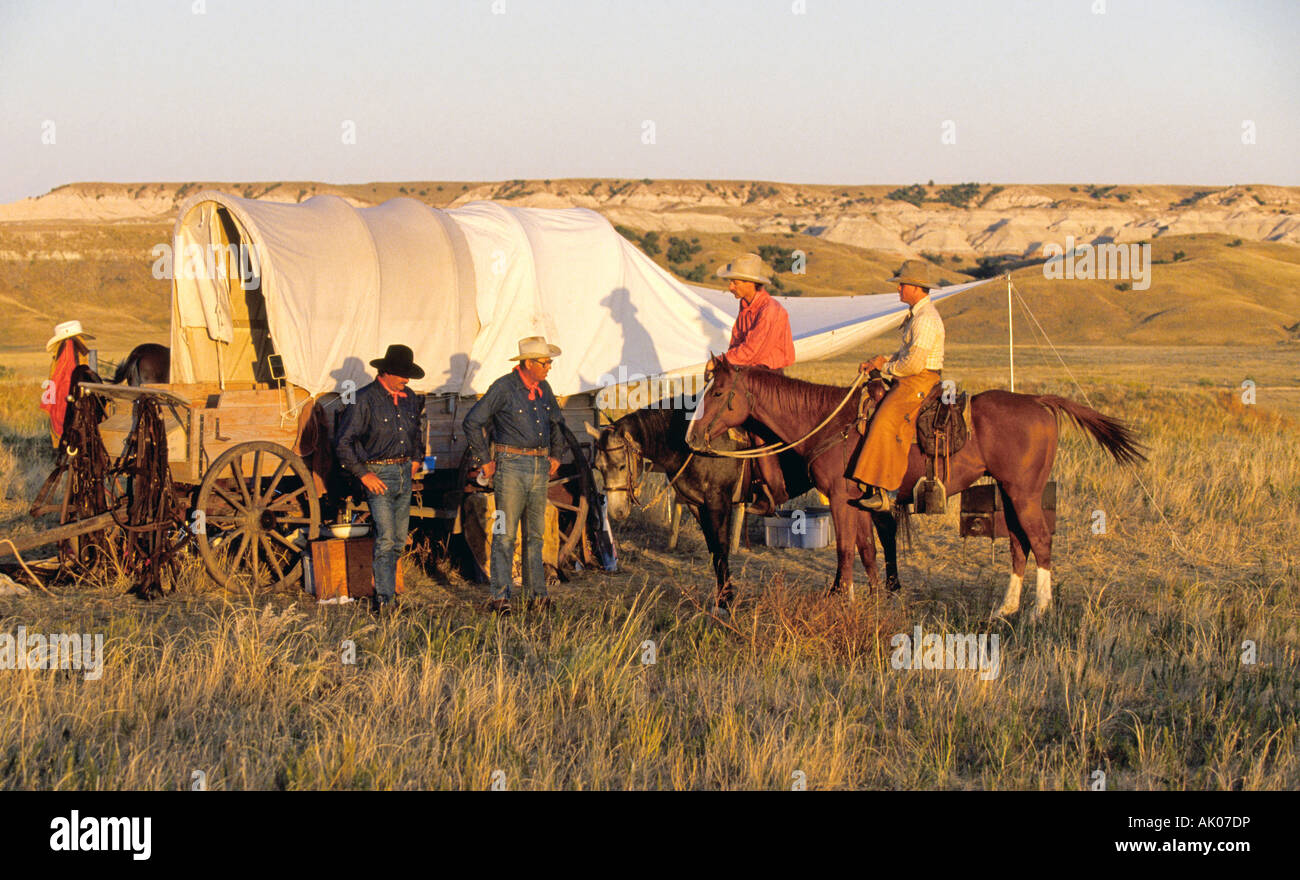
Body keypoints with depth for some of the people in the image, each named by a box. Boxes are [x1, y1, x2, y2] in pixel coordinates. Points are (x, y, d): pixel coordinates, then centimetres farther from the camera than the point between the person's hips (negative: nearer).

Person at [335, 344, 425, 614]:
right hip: (378, 474, -7)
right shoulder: (364, 400, -11)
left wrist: (417, 459, 20)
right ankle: (384, 599, -14)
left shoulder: (410, 399, 10)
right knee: (386, 539, -14)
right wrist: (363, 474, -14)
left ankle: (385, 588, 20)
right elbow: (344, 443, -10)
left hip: (404, 472, 7)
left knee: (399, 539, 9)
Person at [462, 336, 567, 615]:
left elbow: (557, 421, 29)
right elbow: (473, 422, -9)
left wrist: (556, 455, 20)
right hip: (511, 466, -6)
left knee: (535, 533, 9)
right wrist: (483, 461, -7)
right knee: (505, 533, -7)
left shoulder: (543, 388, 10)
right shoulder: (504, 387, -10)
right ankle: (500, 598, -6)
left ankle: (538, 593, 13)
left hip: (539, 466, 6)